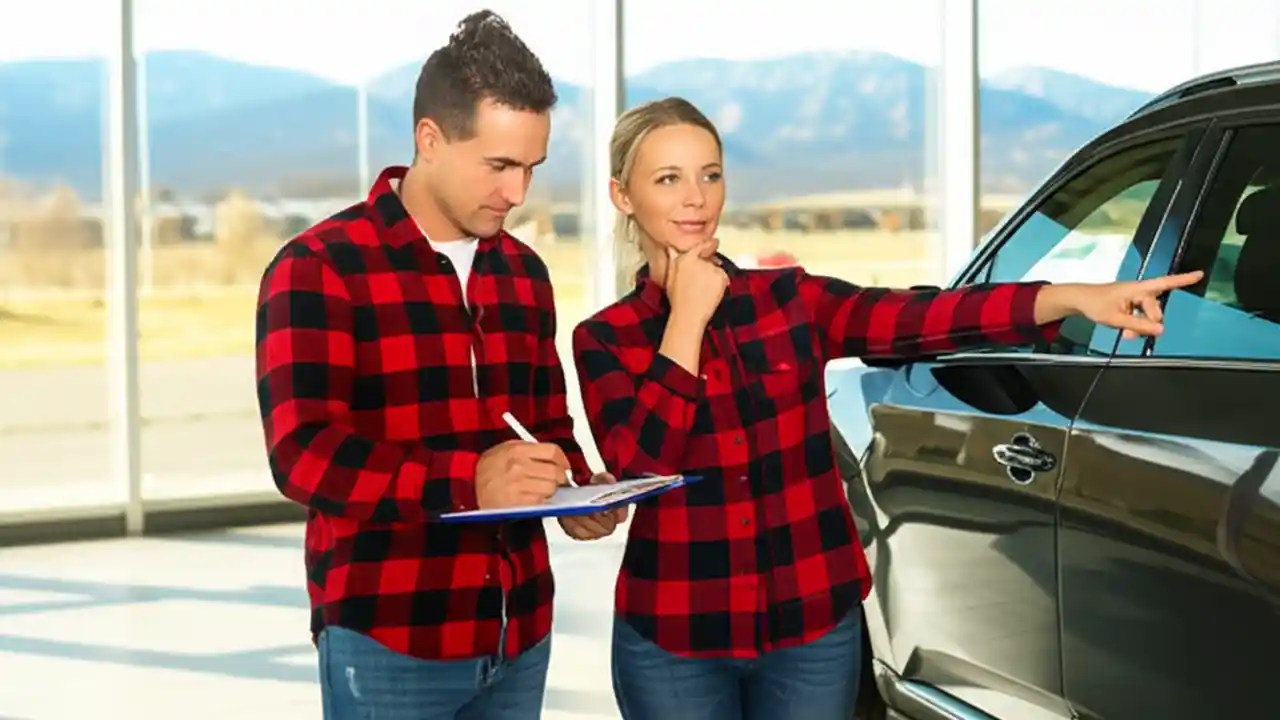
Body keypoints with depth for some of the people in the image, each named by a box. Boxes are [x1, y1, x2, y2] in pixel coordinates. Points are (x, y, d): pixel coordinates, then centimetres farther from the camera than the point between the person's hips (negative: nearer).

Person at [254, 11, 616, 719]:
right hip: (387, 641, -6)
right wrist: (467, 482, -30)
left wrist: (578, 493, -2)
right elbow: (303, 453, -19)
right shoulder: (316, 268, -9)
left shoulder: (522, 271, 12)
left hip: (517, 632, 6)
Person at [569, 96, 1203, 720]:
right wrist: (687, 316, -13)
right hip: (674, 638, -1)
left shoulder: (790, 299, 1)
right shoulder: (605, 338, -1)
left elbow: (920, 318, -15)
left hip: (813, 626, 1)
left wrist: (1072, 299, -29)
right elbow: (640, 461, -17)